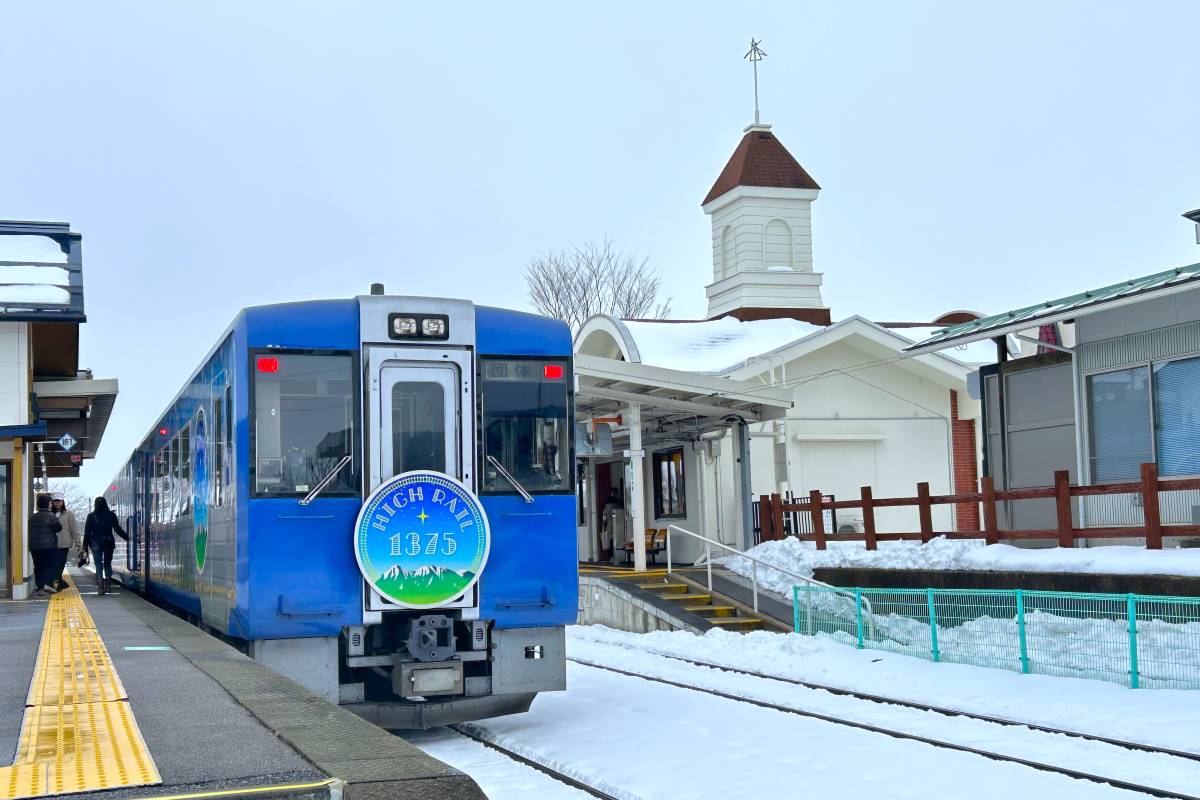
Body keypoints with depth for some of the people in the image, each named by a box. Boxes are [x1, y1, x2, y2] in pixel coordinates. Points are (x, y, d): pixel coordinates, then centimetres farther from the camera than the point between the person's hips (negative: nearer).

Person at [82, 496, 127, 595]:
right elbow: (118, 530, 1)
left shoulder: (91, 516, -1)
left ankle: (101, 587, -9)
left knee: (99, 565, 1)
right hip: (109, 543, 1)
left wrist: (85, 546, 5)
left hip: (96, 544, -1)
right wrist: (127, 537, 13)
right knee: (107, 564, 14)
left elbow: (87, 533, 0)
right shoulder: (111, 515, -1)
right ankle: (108, 584, 2)